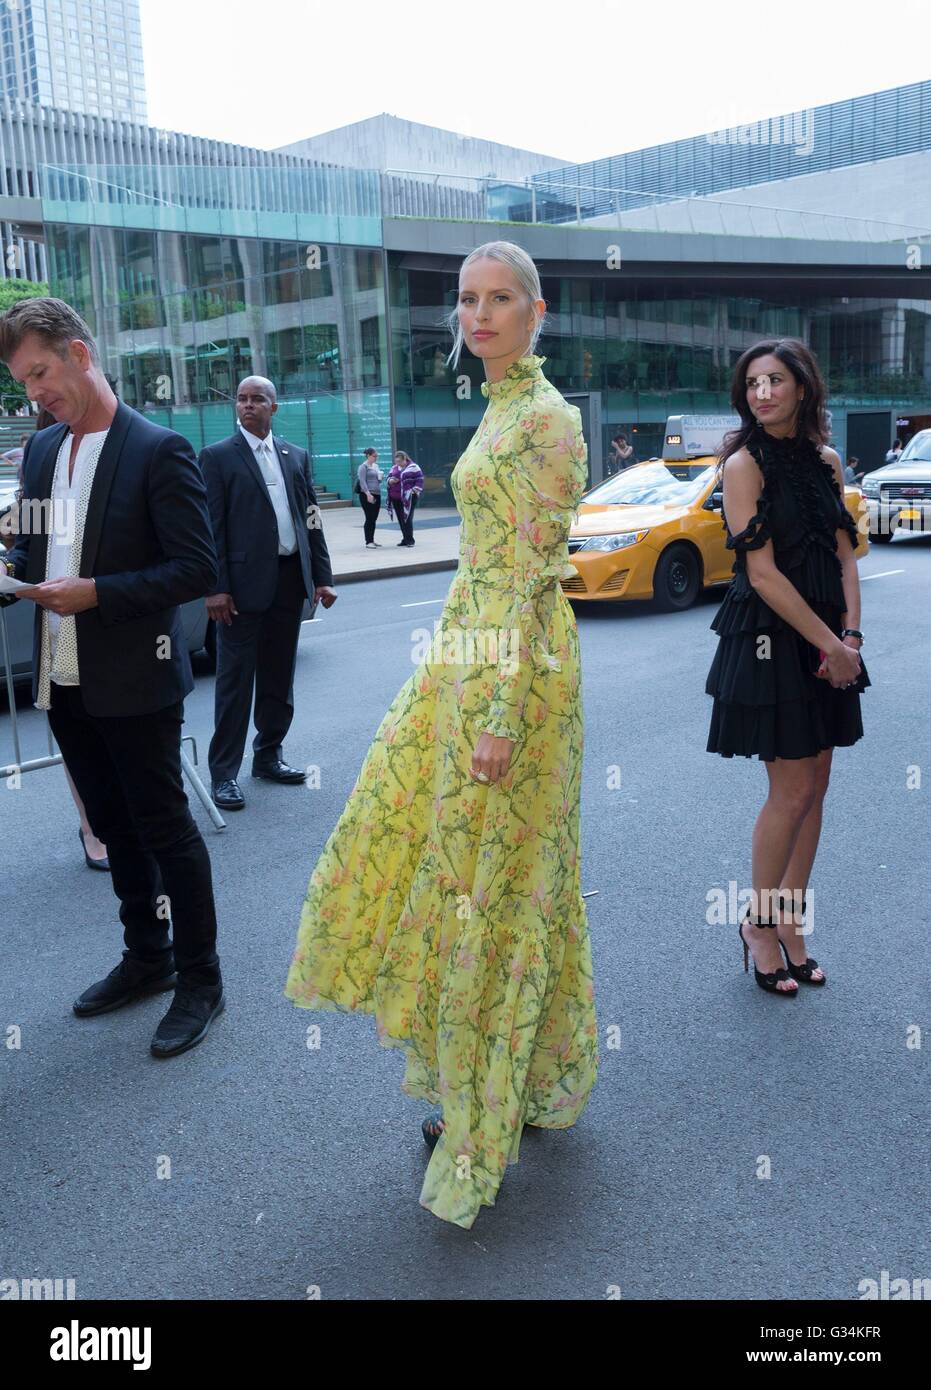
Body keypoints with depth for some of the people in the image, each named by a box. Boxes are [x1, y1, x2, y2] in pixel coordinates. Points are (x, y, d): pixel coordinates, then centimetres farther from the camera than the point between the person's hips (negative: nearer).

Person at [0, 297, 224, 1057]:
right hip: (65, 680, 7)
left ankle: (200, 980, 19)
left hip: (136, 681, -7)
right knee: (113, 827, 17)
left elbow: (197, 568, -16)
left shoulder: (159, 450, -12)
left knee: (165, 829, 3)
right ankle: (148, 958, 34)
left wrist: (96, 592, -21)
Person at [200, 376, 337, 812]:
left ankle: (268, 756, 27)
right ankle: (224, 772, 6)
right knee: (235, 680, -1)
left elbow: (311, 519, 13)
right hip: (244, 582, -5)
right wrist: (216, 588, -13)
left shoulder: (296, 456, 13)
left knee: (279, 677, 13)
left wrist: (322, 576, 6)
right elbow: (212, 527, -6)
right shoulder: (217, 457, -1)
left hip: (290, 579, 5)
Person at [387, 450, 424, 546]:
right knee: (400, 519, 7)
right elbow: (389, 477, 20)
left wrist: (414, 491, -12)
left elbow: (419, 480, -3)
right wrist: (390, 481, -4)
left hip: (408, 498, -6)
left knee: (407, 518, -10)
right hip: (396, 498, 6)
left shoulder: (413, 467, -1)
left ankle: (410, 539, -2)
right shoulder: (394, 467, 15)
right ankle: (405, 539, 16)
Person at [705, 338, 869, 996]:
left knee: (813, 788, 9)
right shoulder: (745, 463, -9)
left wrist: (850, 635, -6)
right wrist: (831, 645, -13)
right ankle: (758, 923, 16)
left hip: (827, 639, 6)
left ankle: (791, 919, 22)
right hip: (770, 638, -6)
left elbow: (845, 553, 9)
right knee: (792, 792, -3)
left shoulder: (825, 461, 10)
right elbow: (764, 574, -15)